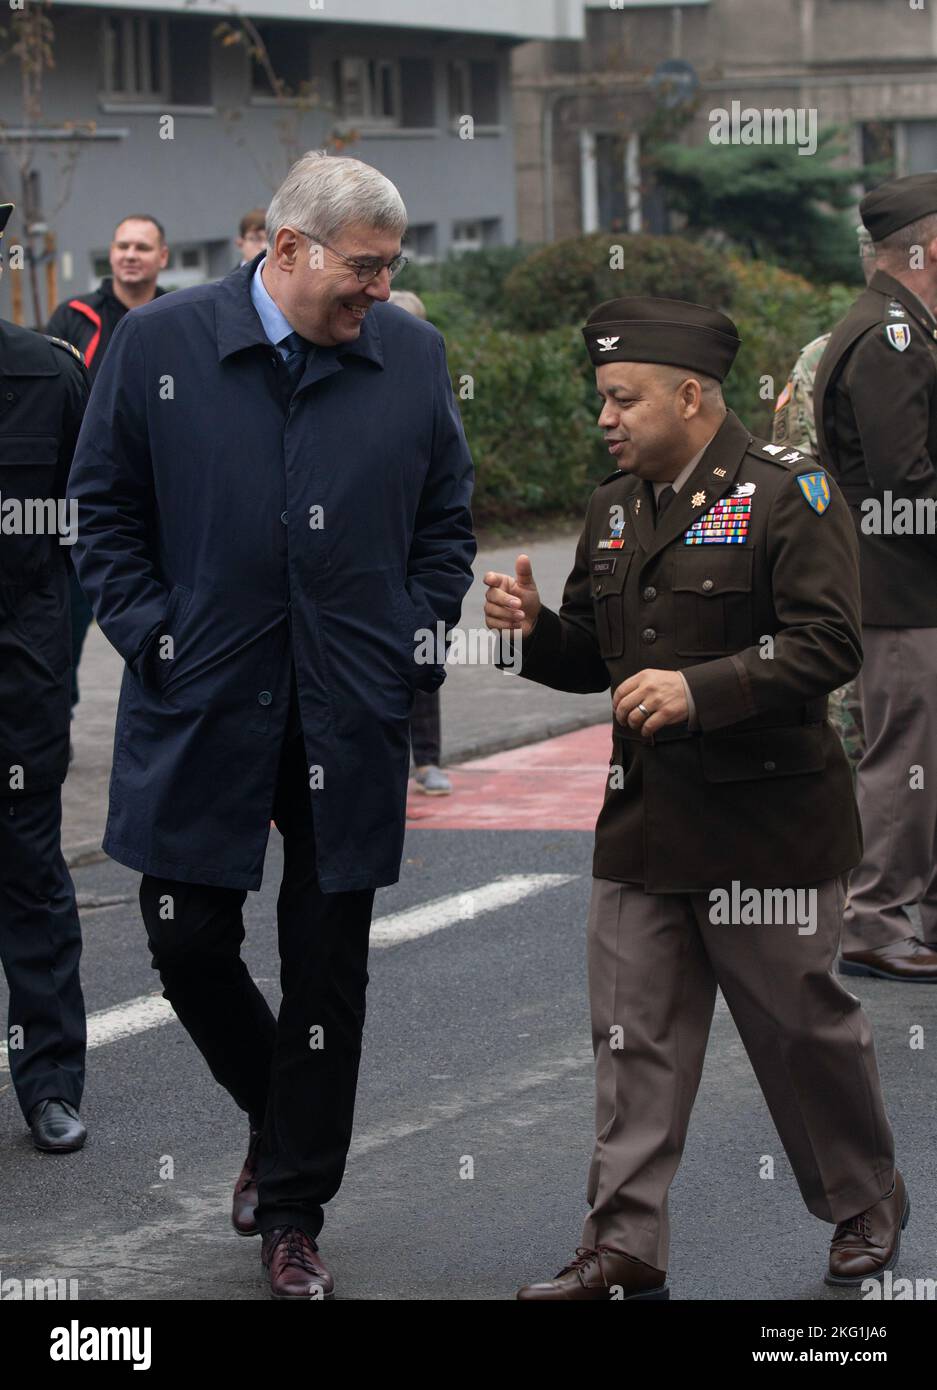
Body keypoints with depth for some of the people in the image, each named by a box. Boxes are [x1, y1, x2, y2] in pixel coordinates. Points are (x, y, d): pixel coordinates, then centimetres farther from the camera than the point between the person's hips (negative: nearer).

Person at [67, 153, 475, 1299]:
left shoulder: (413, 357, 2)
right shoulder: (159, 343, -3)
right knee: (188, 940, 1)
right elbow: (105, 507, 4)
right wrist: (149, 636, -5)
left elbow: (446, 520, 13)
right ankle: (273, 1113, 31)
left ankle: (293, 1215, 17)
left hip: (352, 719, 1)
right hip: (201, 709, -1)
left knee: (327, 969, 5)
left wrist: (415, 645, 3)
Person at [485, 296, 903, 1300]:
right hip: (644, 819, 6)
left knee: (800, 1024, 6)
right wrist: (536, 631, -3)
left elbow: (829, 644, -17)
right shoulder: (614, 508, 12)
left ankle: (866, 1208, 27)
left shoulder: (788, 493, -9)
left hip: (766, 822, -6)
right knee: (633, 1037, 4)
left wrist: (703, 688, -27)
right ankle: (625, 1245, 9)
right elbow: (594, 658, 19)